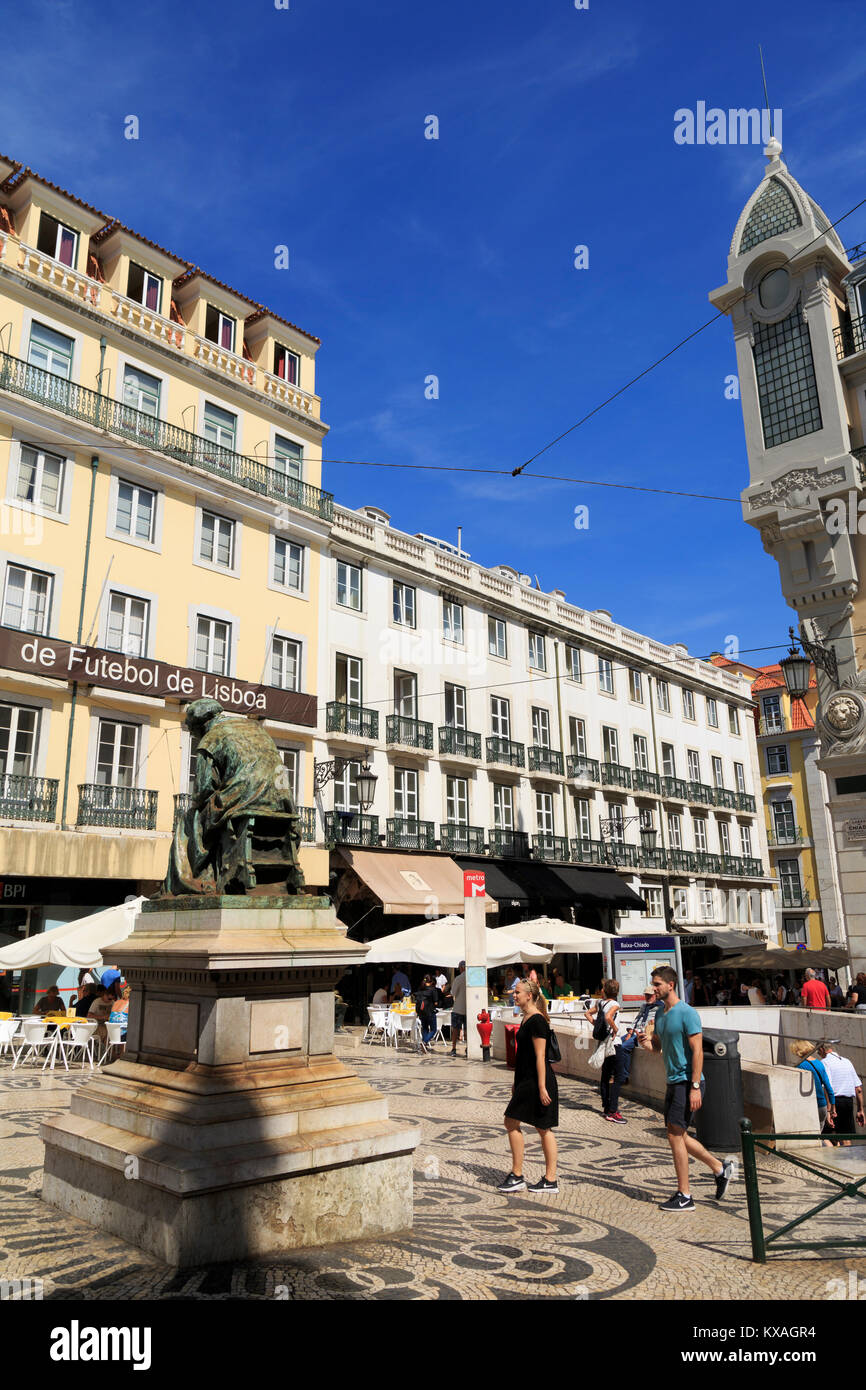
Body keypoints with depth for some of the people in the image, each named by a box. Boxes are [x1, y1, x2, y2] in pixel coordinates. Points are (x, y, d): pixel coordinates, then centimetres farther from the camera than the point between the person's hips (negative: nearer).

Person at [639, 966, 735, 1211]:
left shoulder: (687, 1013, -15)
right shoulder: (661, 1015, 11)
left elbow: (697, 1050, -18)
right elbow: (658, 1046, 22)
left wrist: (695, 1087, -22)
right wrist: (647, 1043, -2)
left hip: (687, 1082, -9)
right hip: (673, 1082, 9)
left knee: (675, 1136, -6)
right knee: (679, 1136, 14)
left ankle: (684, 1197, 5)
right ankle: (721, 1168, 29)